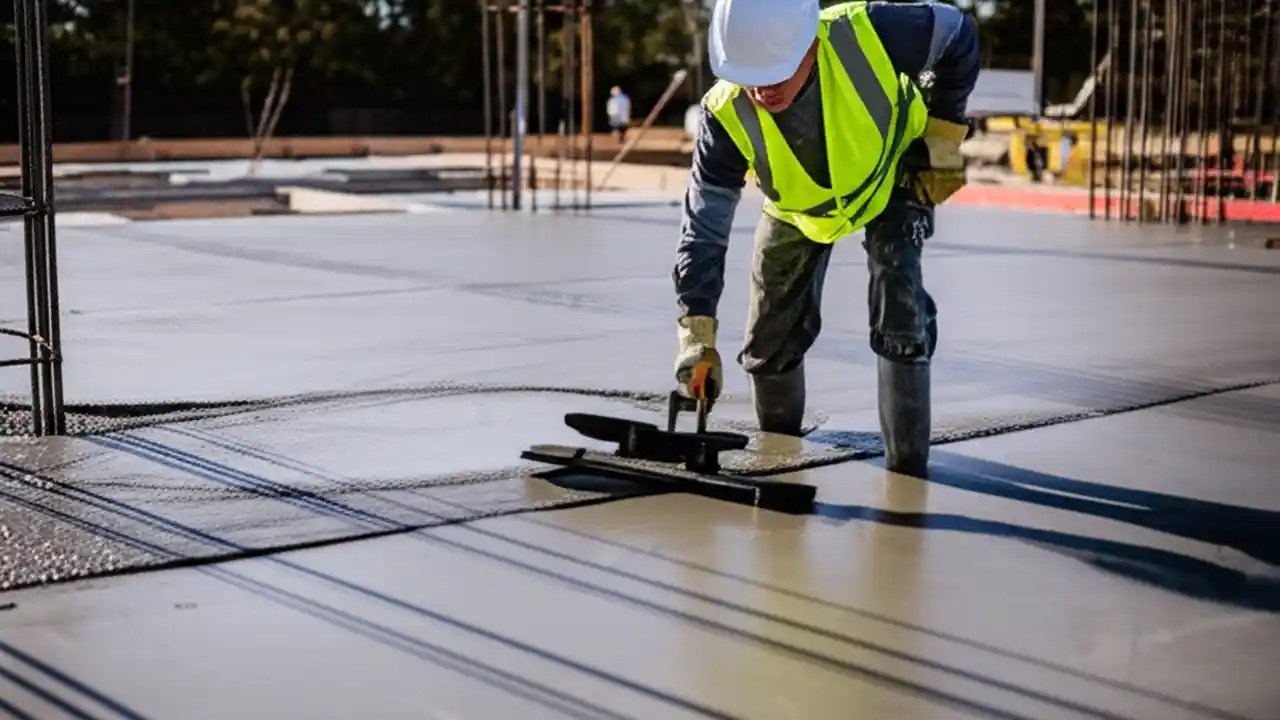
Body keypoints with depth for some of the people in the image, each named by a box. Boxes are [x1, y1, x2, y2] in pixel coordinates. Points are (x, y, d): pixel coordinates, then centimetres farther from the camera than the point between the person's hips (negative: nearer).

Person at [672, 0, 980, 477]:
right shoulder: (727, 115, -35)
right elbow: (703, 228, -29)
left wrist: (943, 141, -15)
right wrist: (698, 334, -36)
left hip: (892, 173, -2)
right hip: (797, 205, 2)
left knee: (900, 304, -21)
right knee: (771, 337, 6)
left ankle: (907, 466, -9)